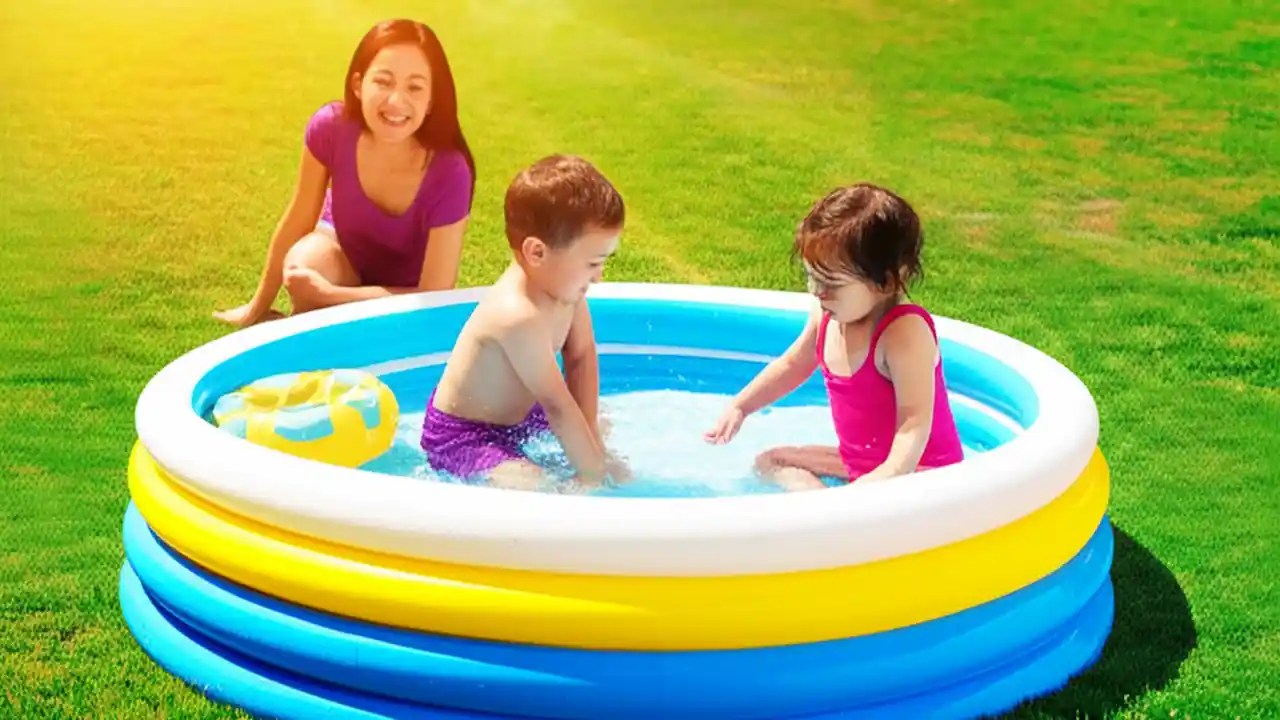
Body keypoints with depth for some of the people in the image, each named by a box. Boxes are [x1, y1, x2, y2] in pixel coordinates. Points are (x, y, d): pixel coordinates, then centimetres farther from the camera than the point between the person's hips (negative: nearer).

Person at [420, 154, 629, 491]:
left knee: (600, 423, 21)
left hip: (516, 412, 10)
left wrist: (591, 433, -9)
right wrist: (593, 472, -24)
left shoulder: (564, 283, -11)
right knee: (527, 484, -33)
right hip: (460, 437, -10)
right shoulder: (521, 316, -37)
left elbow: (582, 356, -4)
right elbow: (558, 406, -32)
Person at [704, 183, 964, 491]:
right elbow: (793, 365, 18)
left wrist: (883, 481, -49)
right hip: (857, 463, 9)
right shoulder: (827, 316, -4)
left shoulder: (905, 333, -29)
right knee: (769, 462, 9)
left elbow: (914, 426, -34)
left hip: (921, 470, -9)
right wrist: (739, 407, 15)